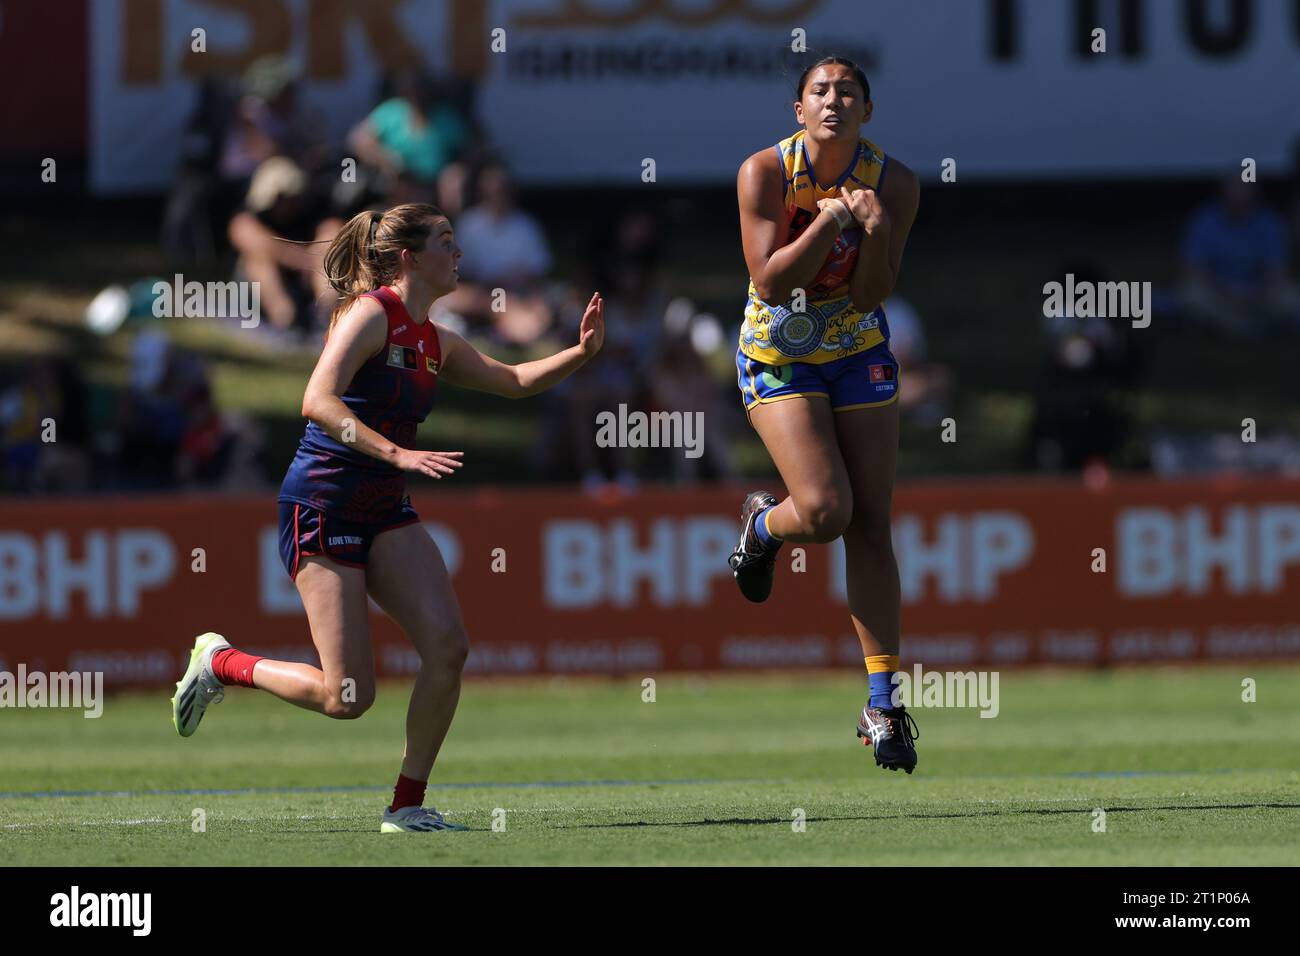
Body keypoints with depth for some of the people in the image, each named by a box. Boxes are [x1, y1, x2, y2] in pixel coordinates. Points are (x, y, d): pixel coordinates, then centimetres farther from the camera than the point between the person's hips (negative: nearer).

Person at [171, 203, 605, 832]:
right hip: (321, 510, -8)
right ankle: (220, 664, 14)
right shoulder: (369, 314, -14)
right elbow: (318, 402, -26)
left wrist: (580, 353, 6)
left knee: (448, 646, -11)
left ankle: (407, 805, 0)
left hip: (385, 513, 8)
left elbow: (514, 382, 22)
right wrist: (397, 454, -34)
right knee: (347, 698, -11)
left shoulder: (436, 344, 11)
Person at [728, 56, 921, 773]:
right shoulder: (764, 172, -17)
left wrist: (876, 232, -31)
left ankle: (882, 705, 2)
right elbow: (769, 281, -22)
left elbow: (869, 295, -13)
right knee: (824, 511, -18)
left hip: (858, 356, 2)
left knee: (871, 527, -1)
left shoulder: (894, 183, -12)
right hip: (779, 358, -2)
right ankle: (761, 526, 21)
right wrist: (829, 222, -32)